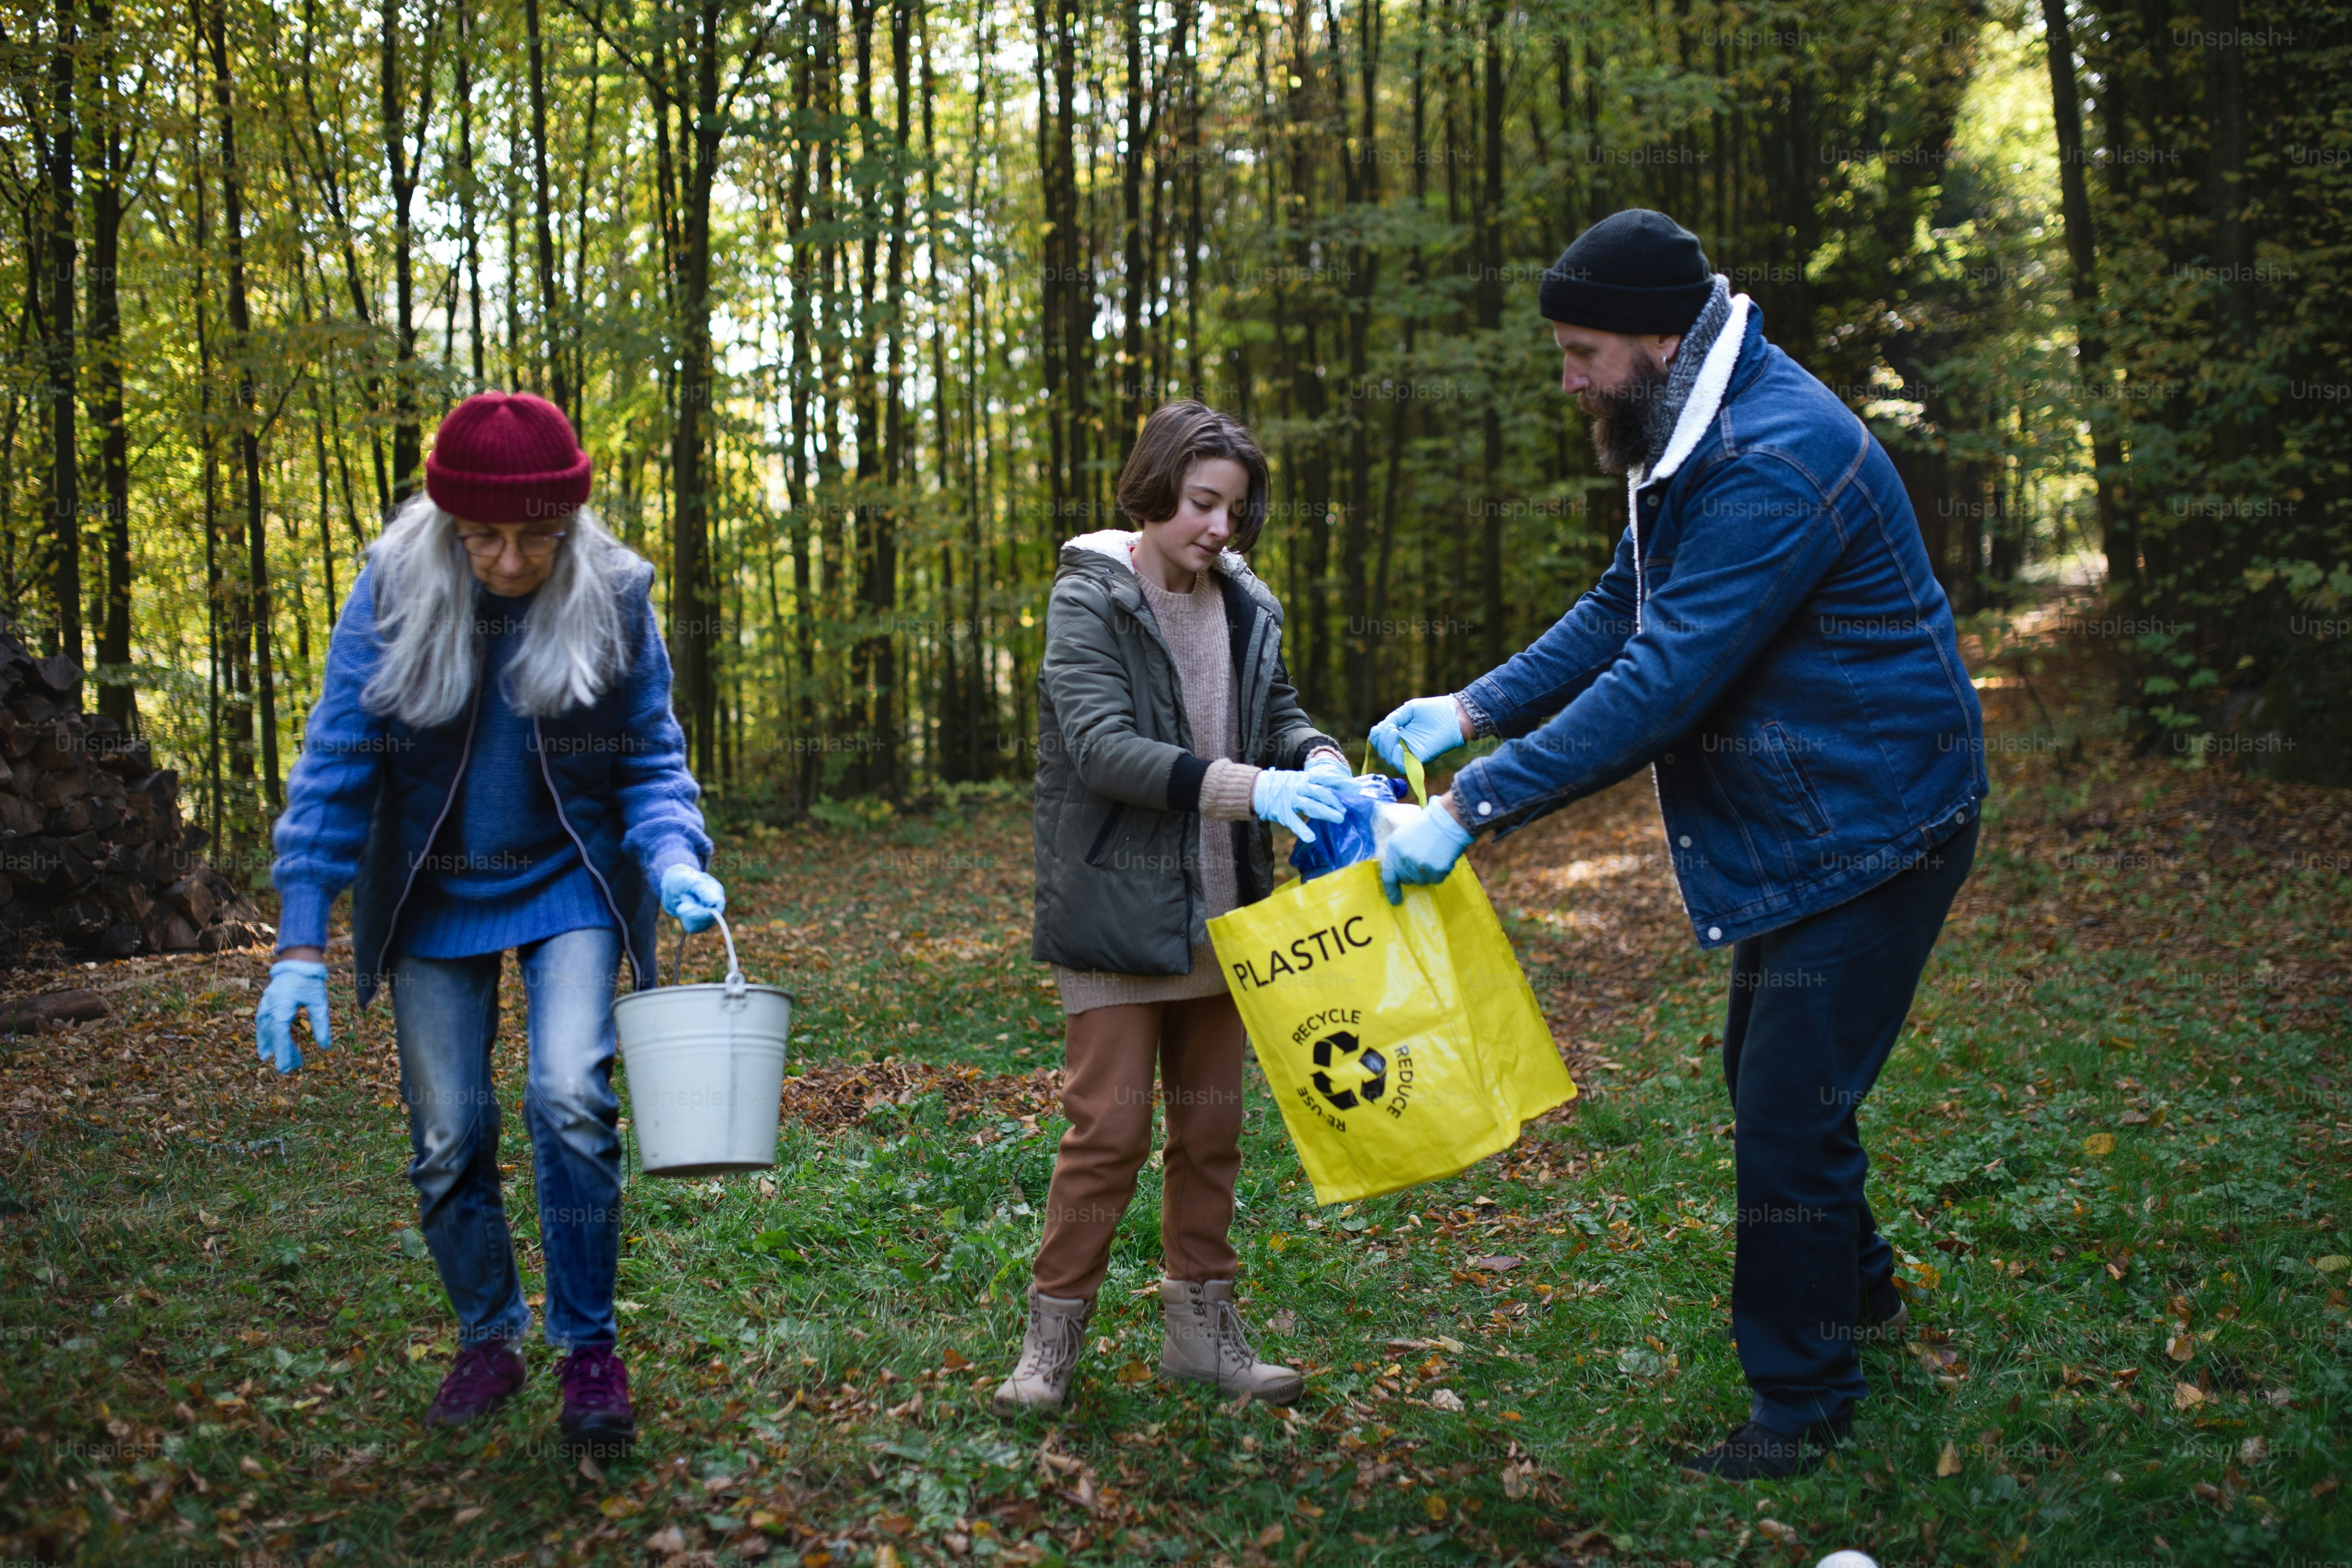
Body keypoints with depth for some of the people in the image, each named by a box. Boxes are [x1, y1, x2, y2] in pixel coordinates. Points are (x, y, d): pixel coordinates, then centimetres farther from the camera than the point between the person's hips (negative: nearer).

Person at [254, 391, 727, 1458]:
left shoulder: (612, 599, -12)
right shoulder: (394, 591, -13)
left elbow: (652, 758, -3)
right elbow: (335, 764, -11)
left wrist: (674, 859, -24)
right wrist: (301, 941, -16)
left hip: (567, 885, -1)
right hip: (433, 898, 1)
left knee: (570, 1100, -18)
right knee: (446, 1137, 6)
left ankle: (588, 1347, 0)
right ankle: (487, 1337, 29)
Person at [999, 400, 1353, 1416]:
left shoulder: (1244, 606, 8)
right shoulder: (1090, 600, -9)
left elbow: (1279, 714, 14)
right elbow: (1102, 746, -20)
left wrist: (1316, 758, -11)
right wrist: (1248, 789, -29)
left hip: (1219, 913, 6)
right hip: (1117, 908, -6)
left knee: (1211, 1123, 12)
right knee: (1109, 1126, -5)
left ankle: (1200, 1327, 24)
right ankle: (1054, 1334, 8)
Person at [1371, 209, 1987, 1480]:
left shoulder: (1776, 464, -29)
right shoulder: (1695, 441, 5)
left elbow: (1662, 686, -33)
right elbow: (1621, 612, 12)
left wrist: (1472, 806, -31)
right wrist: (1471, 709, 0)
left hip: (1869, 833, -10)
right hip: (1800, 821, 10)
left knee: (1788, 1111, -4)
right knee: (1767, 1077, 23)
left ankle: (1801, 1403, 13)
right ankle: (1855, 1286, 46)